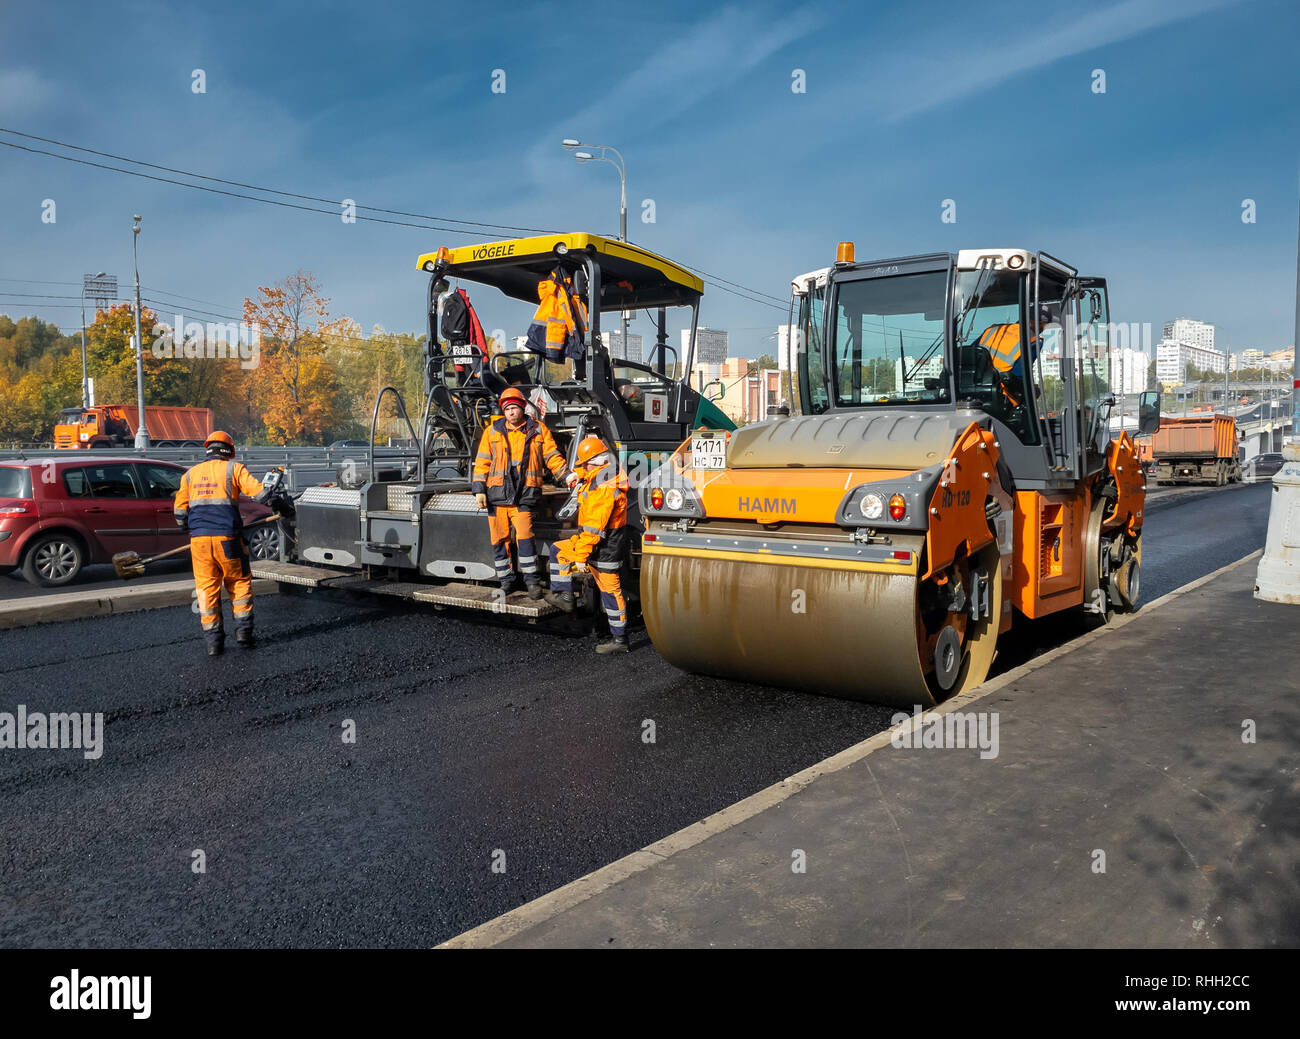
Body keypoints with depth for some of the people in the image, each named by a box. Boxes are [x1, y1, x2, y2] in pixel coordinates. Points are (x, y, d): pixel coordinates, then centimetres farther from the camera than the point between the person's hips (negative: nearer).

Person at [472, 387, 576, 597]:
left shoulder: (538, 430, 8)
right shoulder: (493, 431, 10)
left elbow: (552, 456, 8)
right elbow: (482, 462, 9)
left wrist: (565, 475, -6)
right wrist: (479, 489, 1)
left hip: (523, 494, -2)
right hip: (496, 494, 2)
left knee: (525, 536, -13)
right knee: (499, 538, 5)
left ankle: (532, 580, -3)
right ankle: (506, 580, 18)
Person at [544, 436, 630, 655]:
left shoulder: (604, 488, -24)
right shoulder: (600, 478, 8)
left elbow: (594, 526, -27)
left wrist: (581, 556, -25)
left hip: (605, 546, -10)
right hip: (598, 539, 10)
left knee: (610, 590, -3)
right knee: (558, 550, 18)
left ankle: (620, 639, 4)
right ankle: (563, 596, 20)